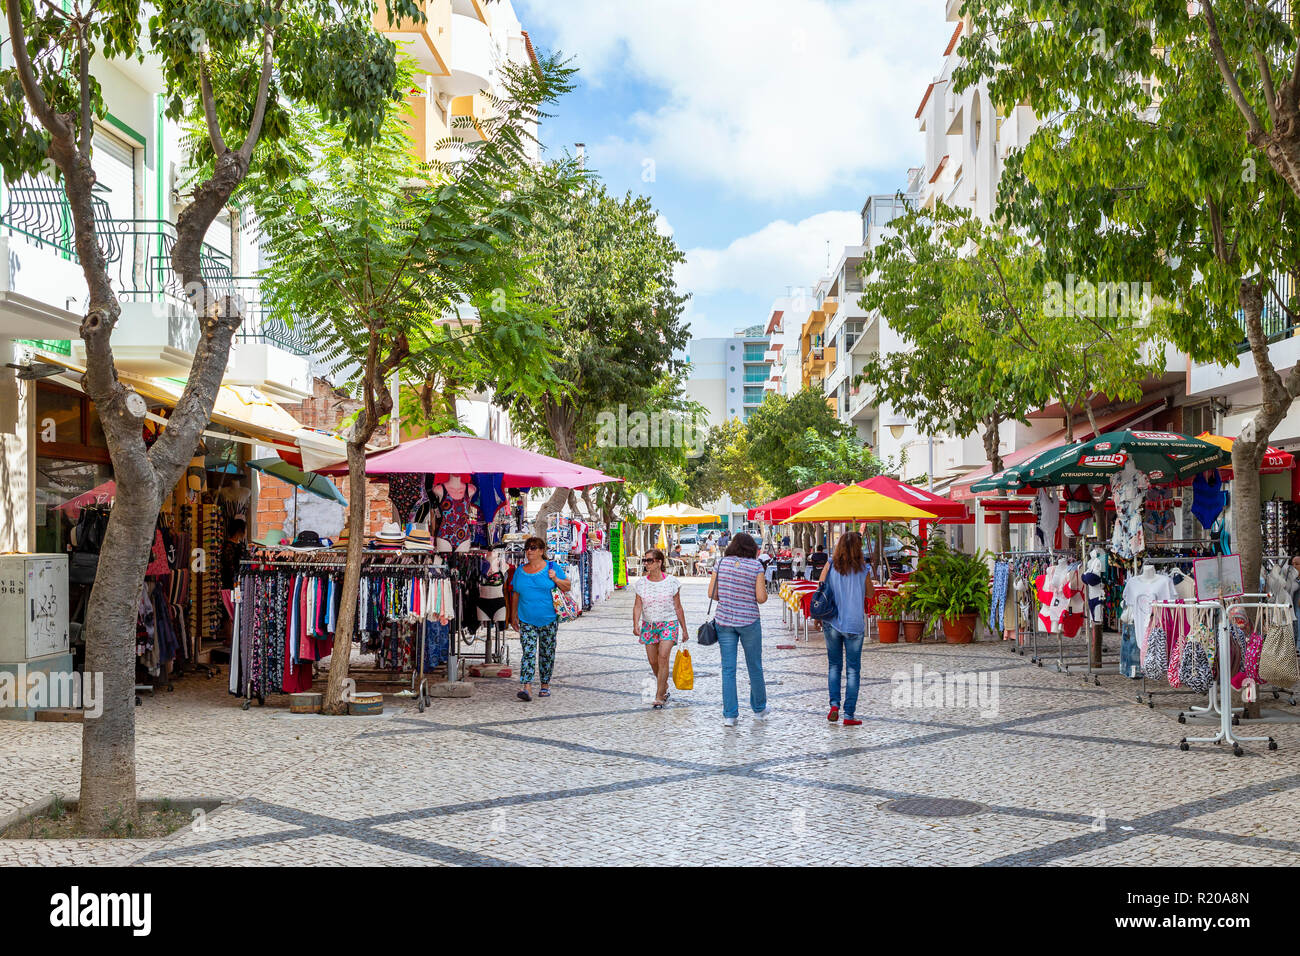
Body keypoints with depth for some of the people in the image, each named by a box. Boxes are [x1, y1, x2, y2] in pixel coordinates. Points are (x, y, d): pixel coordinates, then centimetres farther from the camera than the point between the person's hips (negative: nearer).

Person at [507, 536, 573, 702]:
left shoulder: (552, 567, 1)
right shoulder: (520, 570, 10)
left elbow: (568, 587, 4)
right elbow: (515, 594, 16)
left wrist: (555, 579, -14)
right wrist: (513, 616, 14)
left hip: (548, 619, -1)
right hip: (527, 620, 1)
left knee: (547, 653, 7)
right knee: (528, 652, -10)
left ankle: (545, 685, 20)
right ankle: (526, 687, -18)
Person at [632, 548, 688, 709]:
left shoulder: (671, 582, -4)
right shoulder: (641, 583, 1)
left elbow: (678, 608, 2)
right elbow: (637, 606, -3)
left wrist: (684, 630, 5)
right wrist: (635, 624, -19)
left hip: (669, 624, -3)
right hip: (649, 625, 3)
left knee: (663, 657, -17)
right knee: (653, 661, 6)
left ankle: (659, 697, -12)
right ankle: (664, 686, 34)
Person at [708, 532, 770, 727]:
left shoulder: (722, 563, 1)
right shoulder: (756, 566, -6)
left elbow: (712, 594, 0)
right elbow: (761, 598, -10)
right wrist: (764, 589, 12)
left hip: (724, 621, 2)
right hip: (749, 621, -2)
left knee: (728, 669, 5)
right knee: (755, 667, 15)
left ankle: (729, 715, 3)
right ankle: (759, 709, 30)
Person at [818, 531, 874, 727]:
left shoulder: (830, 566, -5)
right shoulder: (863, 569, -6)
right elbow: (870, 593, 7)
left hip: (832, 623, 1)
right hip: (854, 624, -1)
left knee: (834, 665, 16)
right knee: (853, 670, 5)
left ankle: (834, 704, 0)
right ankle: (849, 714, 3)